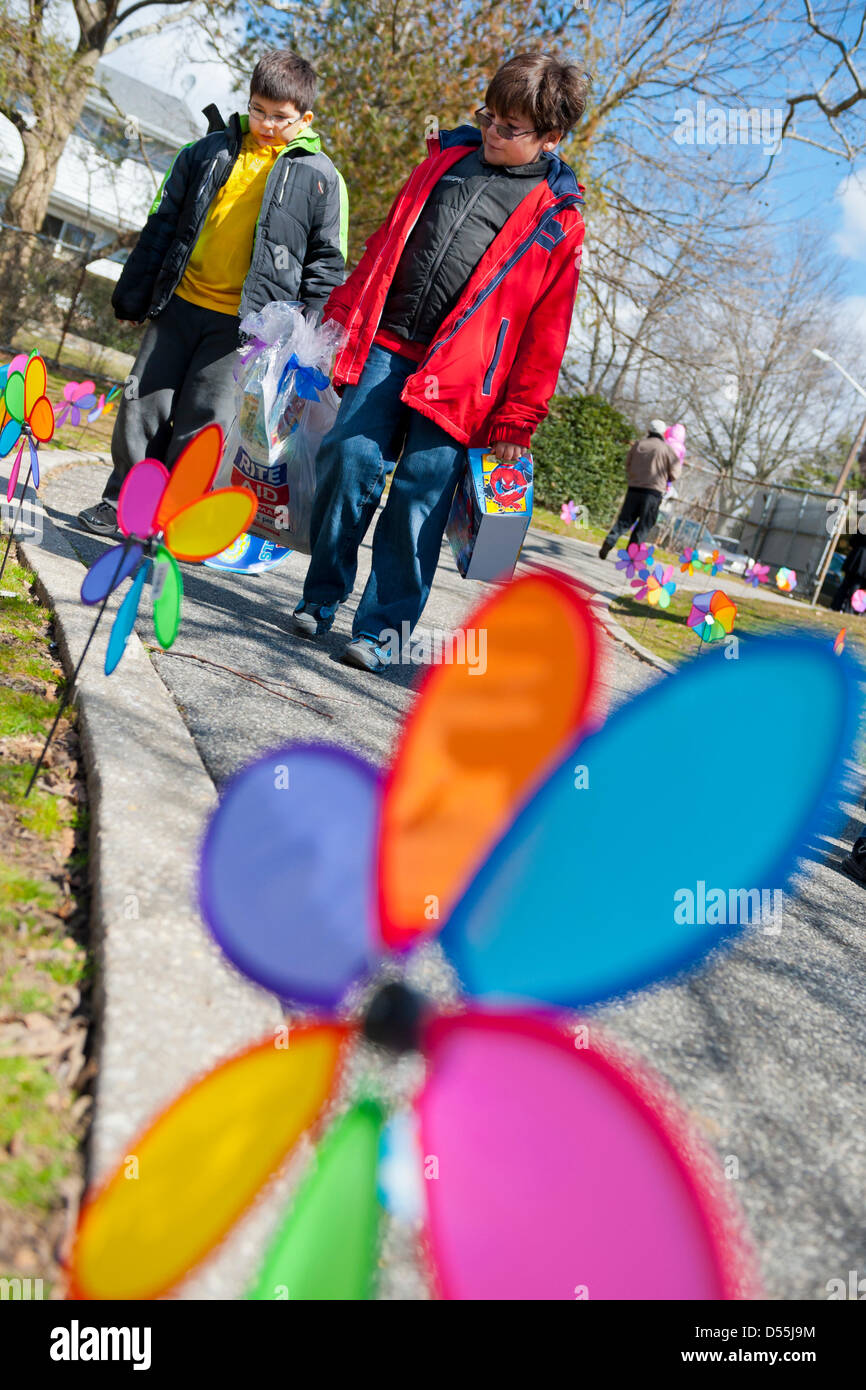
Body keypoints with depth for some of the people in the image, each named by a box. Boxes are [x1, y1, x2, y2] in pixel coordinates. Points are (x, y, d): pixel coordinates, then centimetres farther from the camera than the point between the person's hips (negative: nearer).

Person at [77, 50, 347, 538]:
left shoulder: (320, 178, 0)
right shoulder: (209, 152, 9)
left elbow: (326, 262, 2)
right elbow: (163, 224, 13)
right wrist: (133, 295, 10)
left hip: (243, 321, -3)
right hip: (180, 303, 4)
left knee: (200, 424, -3)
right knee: (145, 403, 5)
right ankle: (123, 500, 19)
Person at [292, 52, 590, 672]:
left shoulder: (558, 217, 4)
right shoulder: (448, 157, 16)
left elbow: (546, 330, 1)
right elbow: (388, 240, 21)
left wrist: (517, 420, -3)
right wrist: (342, 312, 16)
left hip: (460, 376, -3)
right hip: (386, 343, 3)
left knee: (419, 496, -6)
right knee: (351, 457, -8)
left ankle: (381, 630, 5)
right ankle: (323, 596, 10)